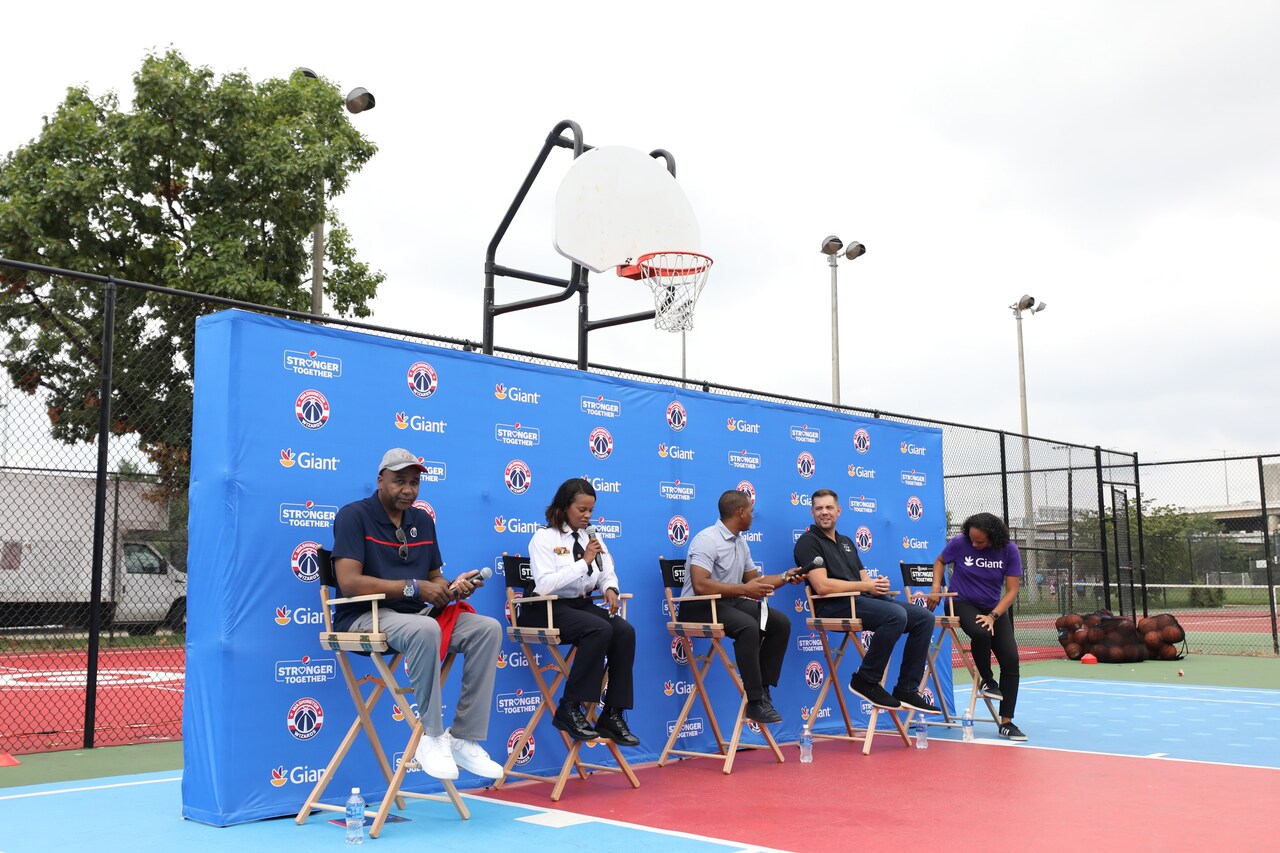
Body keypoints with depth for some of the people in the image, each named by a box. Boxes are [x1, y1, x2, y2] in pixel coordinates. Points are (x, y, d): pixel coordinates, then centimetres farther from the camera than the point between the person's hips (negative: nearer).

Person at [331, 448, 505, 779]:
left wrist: (452, 587, -7)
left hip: (416, 614, 7)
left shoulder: (423, 521, 16)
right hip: (364, 616, -7)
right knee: (425, 629, -38)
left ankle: (464, 739, -15)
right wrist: (413, 588, -18)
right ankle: (432, 736, -22)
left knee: (488, 628, -14)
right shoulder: (354, 516, -5)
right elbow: (349, 582, -17)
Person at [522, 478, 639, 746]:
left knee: (625, 631, -22)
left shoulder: (591, 535, 15)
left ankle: (612, 716, -18)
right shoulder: (544, 537, -6)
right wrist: (584, 561, -19)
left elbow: (608, 573, 17)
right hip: (549, 610, -6)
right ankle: (569, 709, -22)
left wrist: (610, 588, -7)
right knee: (600, 630, -32)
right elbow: (545, 585, -19)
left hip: (582, 605, 6)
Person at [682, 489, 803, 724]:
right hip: (700, 606, -9)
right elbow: (700, 585, -28)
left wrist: (784, 578, 11)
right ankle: (755, 701, -26)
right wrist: (744, 589, -26)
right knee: (748, 626, -33)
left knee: (780, 622, -5)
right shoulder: (707, 540, -16)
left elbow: (754, 579, 24)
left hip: (730, 602, 9)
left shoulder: (740, 543, 13)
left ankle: (763, 689, -3)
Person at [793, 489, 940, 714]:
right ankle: (865, 681, -15)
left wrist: (878, 583, -4)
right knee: (896, 615, -31)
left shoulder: (846, 542, 26)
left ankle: (906, 690, -1)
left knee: (924, 618, -4)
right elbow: (822, 586, -15)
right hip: (836, 605, -9)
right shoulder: (808, 542, -2)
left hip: (863, 601, 9)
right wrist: (865, 586, -10)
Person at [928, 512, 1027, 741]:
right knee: (980, 633, -36)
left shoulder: (1009, 551, -11)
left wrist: (993, 616, -21)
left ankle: (1006, 723, -2)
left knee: (1011, 659, -11)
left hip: (995, 608, 2)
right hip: (963, 603, -2)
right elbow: (940, 561, 9)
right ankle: (987, 681, -5)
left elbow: (1011, 590, -9)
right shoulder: (960, 543, -12)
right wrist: (936, 588, -7)